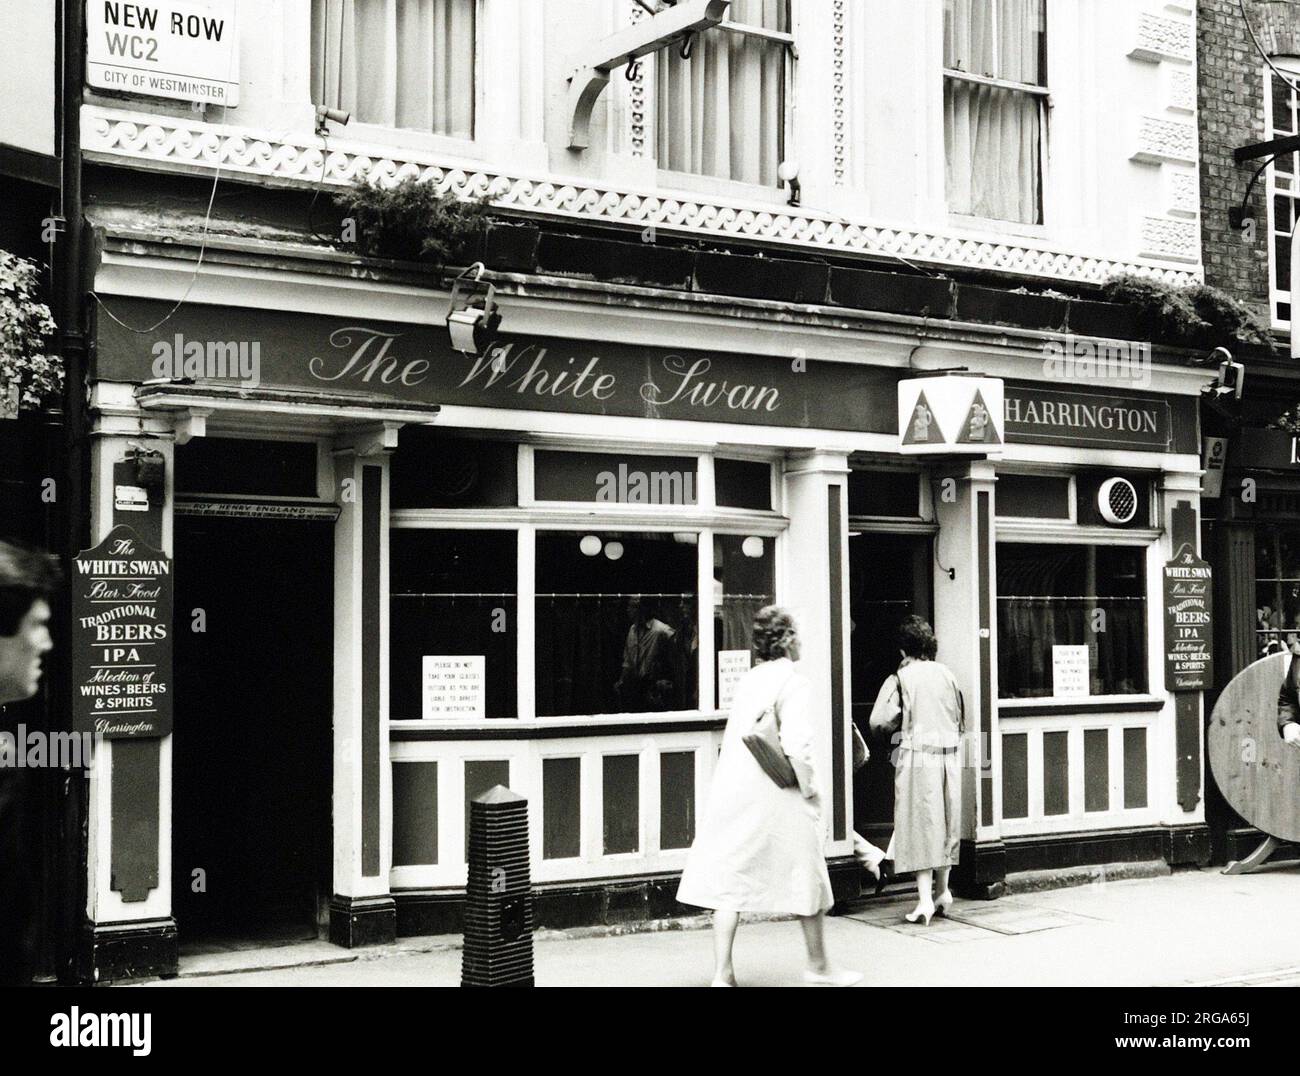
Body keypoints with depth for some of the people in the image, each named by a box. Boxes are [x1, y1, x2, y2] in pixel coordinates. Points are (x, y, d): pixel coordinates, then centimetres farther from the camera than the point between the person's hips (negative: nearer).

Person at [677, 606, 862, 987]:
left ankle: (722, 973, 1)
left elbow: (732, 738, 11)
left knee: (730, 881, 5)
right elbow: (796, 746, -20)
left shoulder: (746, 681, 8)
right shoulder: (793, 681, -11)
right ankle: (818, 967, 26)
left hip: (734, 790, 6)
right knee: (807, 879, 12)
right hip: (777, 796, -5)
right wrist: (810, 788, -7)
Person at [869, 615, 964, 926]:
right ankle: (942, 889, 27)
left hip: (916, 756, -5)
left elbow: (879, 721, -12)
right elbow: (961, 721, 13)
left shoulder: (901, 678, -9)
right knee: (945, 823, 16)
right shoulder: (947, 675, 6)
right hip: (949, 756, 5)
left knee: (919, 824, -2)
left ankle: (925, 898, -8)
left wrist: (902, 723, 7)